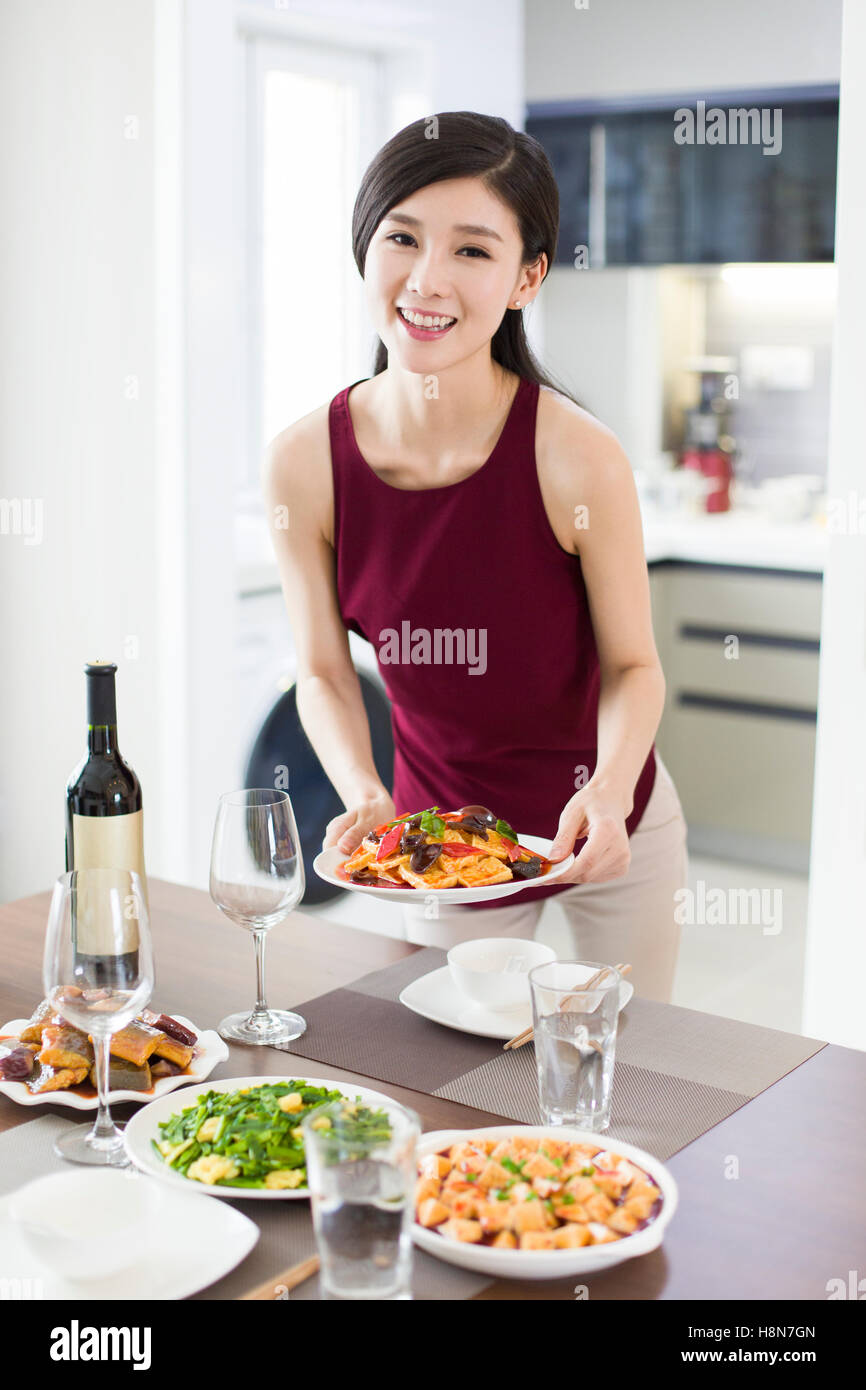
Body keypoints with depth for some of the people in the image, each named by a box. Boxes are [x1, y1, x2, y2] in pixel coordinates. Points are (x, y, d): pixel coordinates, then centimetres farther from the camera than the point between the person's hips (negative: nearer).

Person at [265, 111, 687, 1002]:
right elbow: (324, 672, -8)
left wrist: (608, 790, -32)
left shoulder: (578, 459, -26)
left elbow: (632, 664, -14)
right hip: (437, 837, 1)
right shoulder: (303, 465, -19)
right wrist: (363, 795, -25)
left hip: (610, 830, -1)